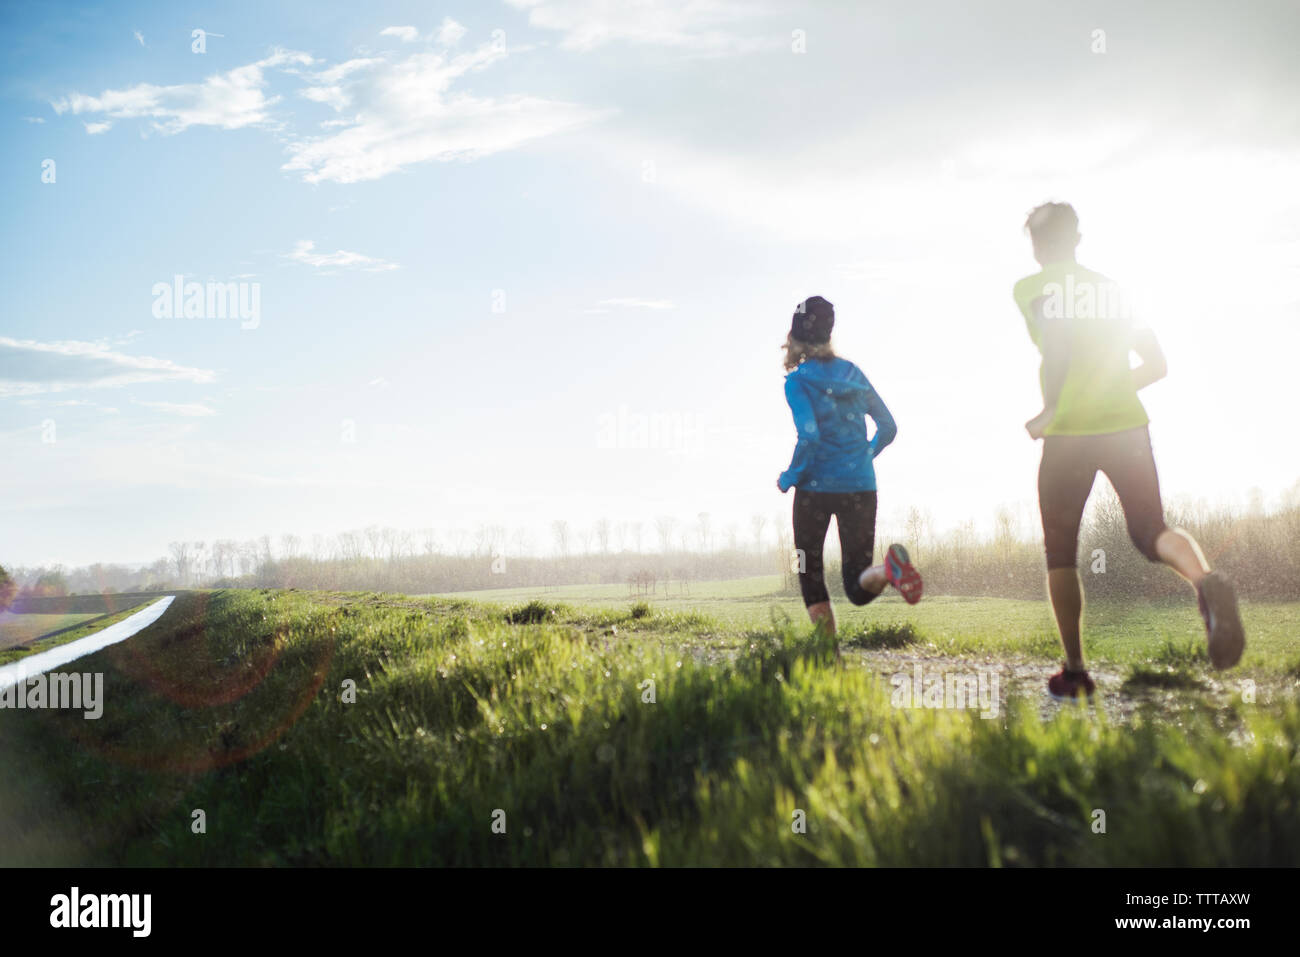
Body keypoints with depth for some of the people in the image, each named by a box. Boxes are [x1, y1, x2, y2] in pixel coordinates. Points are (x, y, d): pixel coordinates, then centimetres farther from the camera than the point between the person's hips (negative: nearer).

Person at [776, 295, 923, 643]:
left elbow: (809, 437, -20)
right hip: (861, 486, 4)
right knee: (858, 588, 5)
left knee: (810, 574, 15)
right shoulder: (852, 373, 9)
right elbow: (888, 428, 11)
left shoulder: (798, 381, -8)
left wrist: (790, 477, -6)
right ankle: (889, 568, -28)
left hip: (816, 487, -4)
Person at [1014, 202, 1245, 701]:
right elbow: (1155, 364, 18)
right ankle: (1205, 580, -28)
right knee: (1151, 531, 7)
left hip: (1068, 433, -3)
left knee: (1060, 553, 10)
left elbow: (1057, 345, -9)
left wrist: (1050, 412, 0)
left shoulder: (1029, 288, 5)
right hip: (1127, 425, 3)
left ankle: (1075, 671, 8)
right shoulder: (1111, 287, 17)